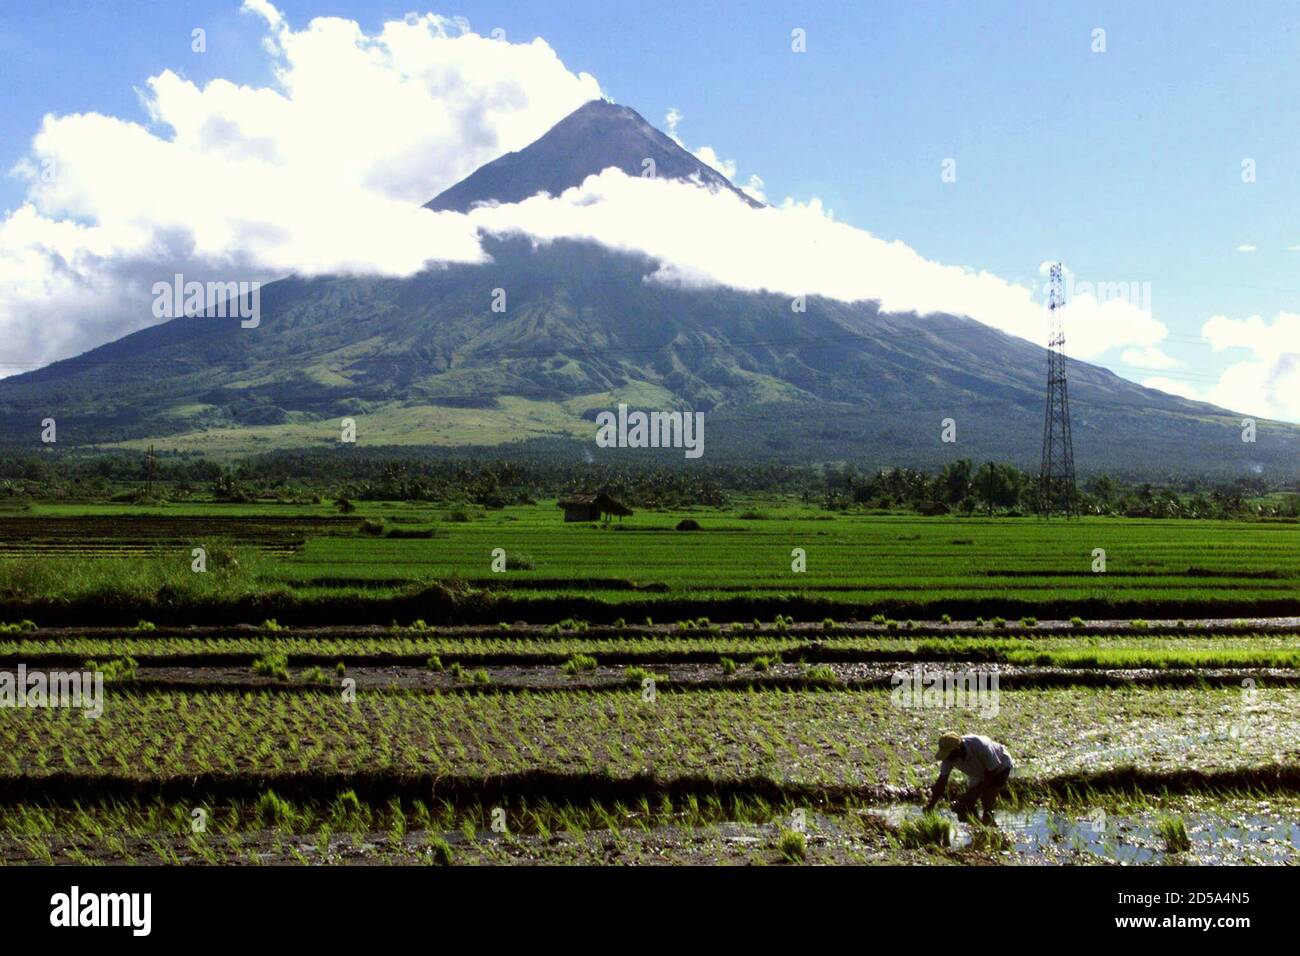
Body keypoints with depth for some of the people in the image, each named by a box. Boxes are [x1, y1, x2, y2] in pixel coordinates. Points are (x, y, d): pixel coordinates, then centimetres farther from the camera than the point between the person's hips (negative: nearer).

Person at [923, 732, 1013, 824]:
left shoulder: (980, 746, -39)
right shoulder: (949, 756, -24)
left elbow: (992, 772, -29)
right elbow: (941, 781, -20)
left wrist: (973, 793, -31)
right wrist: (930, 806, -27)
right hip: (979, 775, 5)